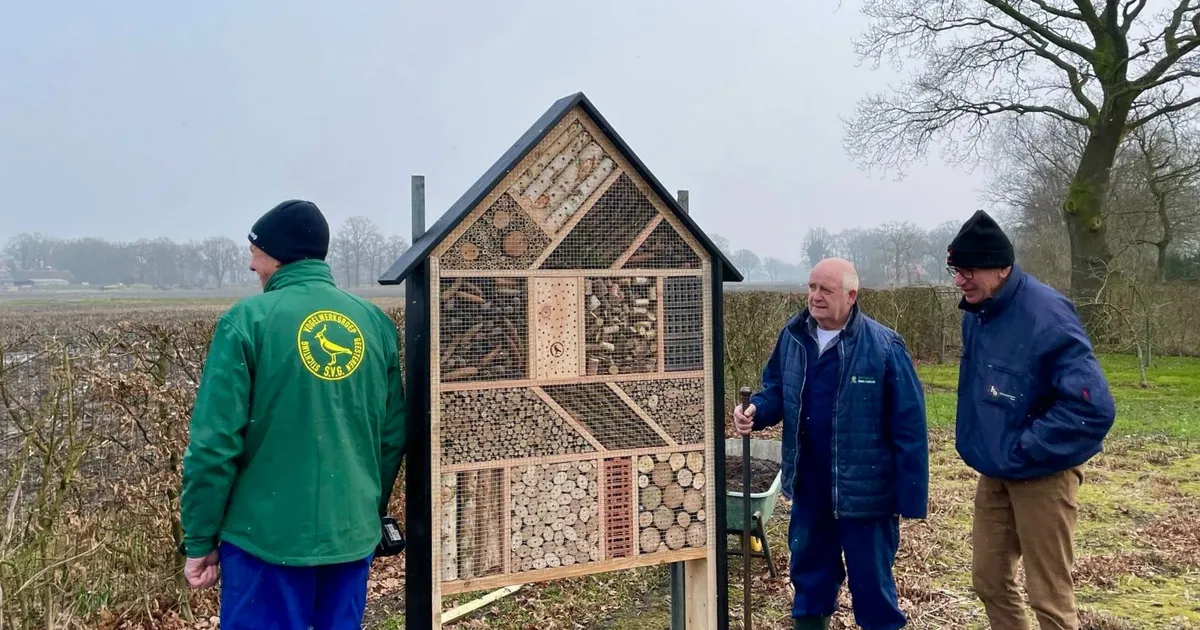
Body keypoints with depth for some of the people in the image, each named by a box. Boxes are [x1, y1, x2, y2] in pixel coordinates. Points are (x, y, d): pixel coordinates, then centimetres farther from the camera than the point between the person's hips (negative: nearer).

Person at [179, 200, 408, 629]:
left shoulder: (248, 320, -9)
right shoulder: (375, 322, 2)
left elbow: (215, 443, -11)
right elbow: (394, 435, 6)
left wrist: (200, 541, -1)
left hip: (268, 537, -4)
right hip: (353, 536, 4)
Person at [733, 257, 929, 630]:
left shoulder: (884, 347, -17)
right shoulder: (792, 338, -1)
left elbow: (909, 427, -14)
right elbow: (776, 391, 12)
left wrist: (911, 497, -14)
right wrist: (755, 411, -13)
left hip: (864, 488, -5)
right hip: (808, 486, 5)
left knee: (871, 580, 11)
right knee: (809, 571, 22)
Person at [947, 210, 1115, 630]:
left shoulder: (1047, 316, -24)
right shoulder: (977, 312, 3)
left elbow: (1094, 407, -30)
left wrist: (1023, 449, -23)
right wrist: (972, 440, 8)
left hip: (1042, 473, -8)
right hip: (995, 472, 8)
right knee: (989, 579, 16)